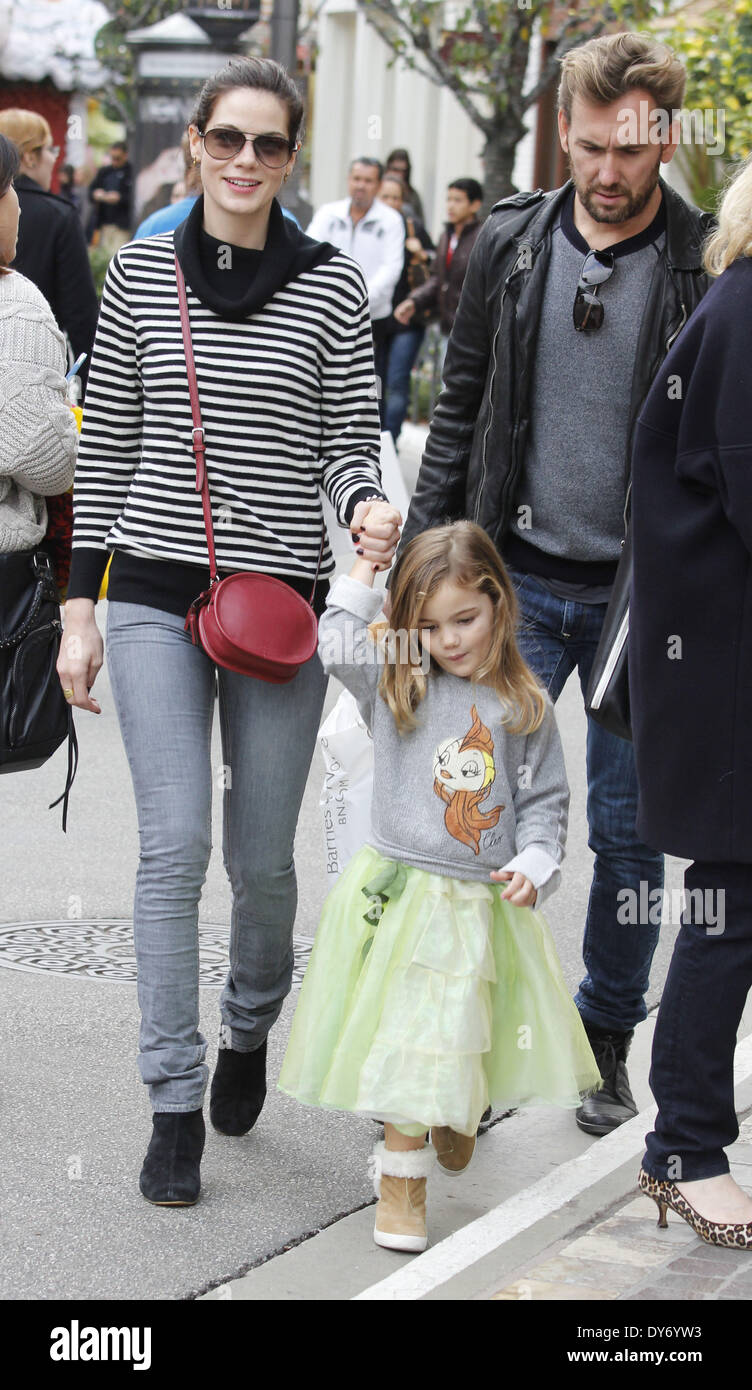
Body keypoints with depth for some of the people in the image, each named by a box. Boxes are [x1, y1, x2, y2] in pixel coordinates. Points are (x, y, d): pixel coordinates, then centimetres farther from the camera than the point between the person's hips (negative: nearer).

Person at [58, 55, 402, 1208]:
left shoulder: (333, 286, 1)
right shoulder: (139, 272, 4)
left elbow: (351, 442, 2)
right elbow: (105, 445, 7)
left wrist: (365, 509, -22)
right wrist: (81, 604, 5)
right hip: (155, 598, 0)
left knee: (263, 858, 7)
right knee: (175, 842, -8)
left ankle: (250, 1028, 37)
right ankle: (175, 1104, 0)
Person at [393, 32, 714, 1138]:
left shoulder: (711, 266, -5)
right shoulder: (511, 245, 3)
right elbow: (462, 408, 10)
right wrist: (421, 559, 4)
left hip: (644, 594, -2)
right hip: (516, 579, 2)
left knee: (629, 831, 7)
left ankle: (607, 1042, 24)